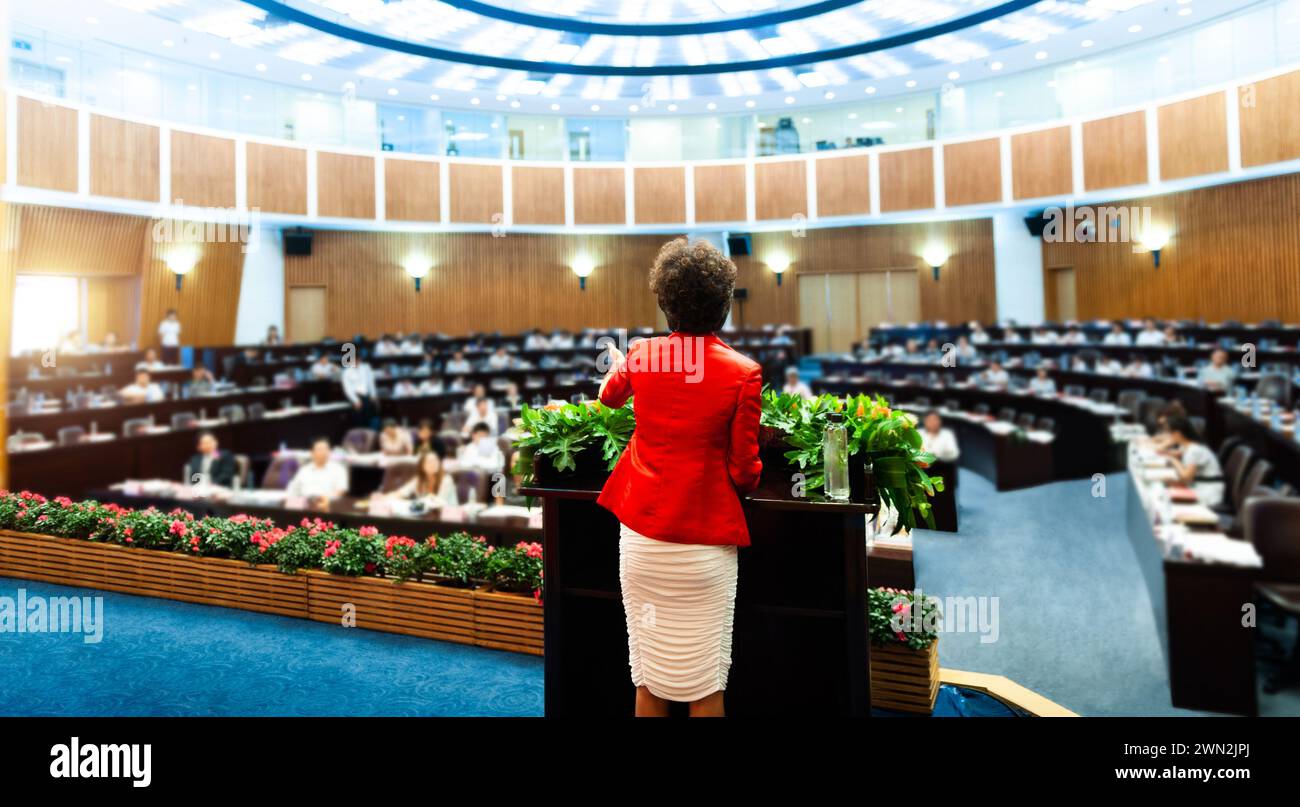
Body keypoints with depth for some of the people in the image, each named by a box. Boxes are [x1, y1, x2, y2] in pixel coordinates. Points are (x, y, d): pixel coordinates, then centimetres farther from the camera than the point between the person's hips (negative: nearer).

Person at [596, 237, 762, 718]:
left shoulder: (642, 355, 0)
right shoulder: (743, 373, -10)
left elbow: (609, 396, 23)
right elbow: (744, 471, -7)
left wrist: (617, 363, 45)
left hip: (641, 536, 3)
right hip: (703, 543, -3)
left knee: (649, 677, 15)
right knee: (704, 685, 10)